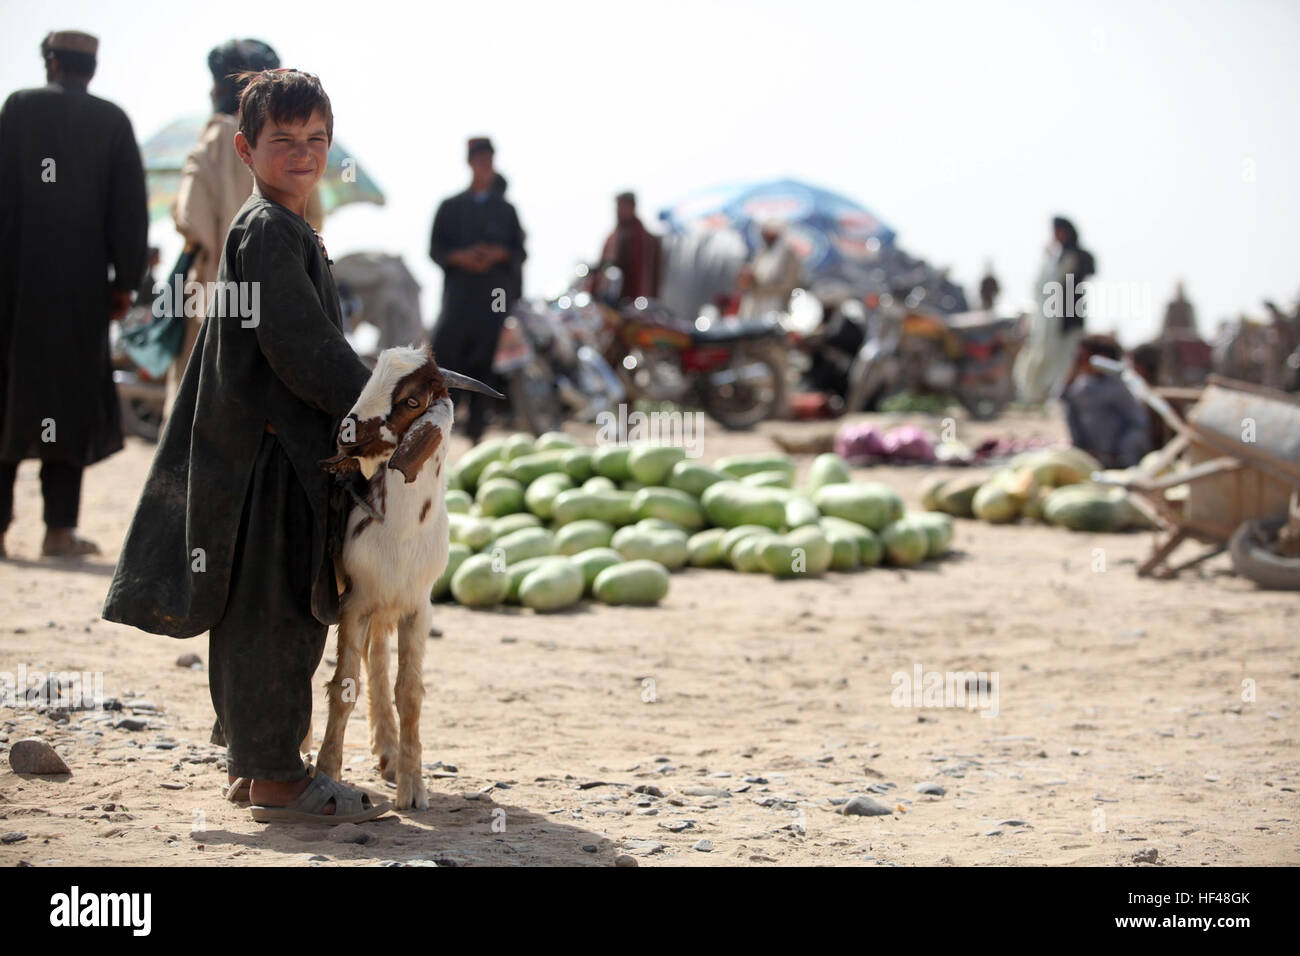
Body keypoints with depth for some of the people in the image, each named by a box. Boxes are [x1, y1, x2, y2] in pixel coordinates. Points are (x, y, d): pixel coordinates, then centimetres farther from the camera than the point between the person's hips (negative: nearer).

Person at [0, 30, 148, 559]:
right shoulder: (113, 121, 4)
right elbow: (129, 206, -1)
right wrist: (125, 280, 3)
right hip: (80, 280, 0)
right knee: (69, 395, 4)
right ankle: (60, 526, -2)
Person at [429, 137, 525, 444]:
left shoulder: (506, 209, 16)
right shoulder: (450, 207, 14)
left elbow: (519, 252, 12)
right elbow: (435, 249, 9)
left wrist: (499, 254, -9)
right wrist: (459, 257, -10)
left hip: (495, 296, 1)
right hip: (459, 291, -1)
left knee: (485, 362, -2)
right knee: (444, 348, -15)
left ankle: (476, 429, 2)